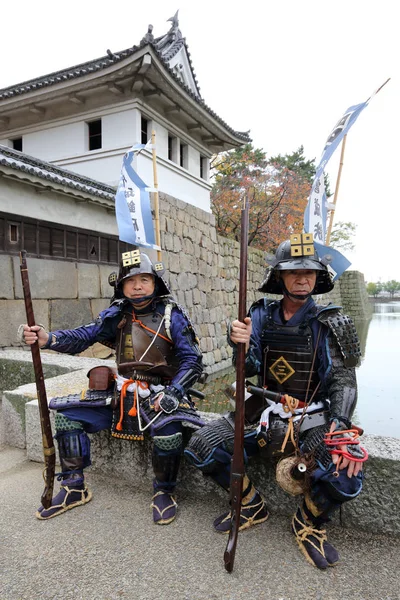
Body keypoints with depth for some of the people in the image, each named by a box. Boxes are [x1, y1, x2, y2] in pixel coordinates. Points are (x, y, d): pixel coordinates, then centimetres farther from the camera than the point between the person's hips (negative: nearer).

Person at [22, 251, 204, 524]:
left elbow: (192, 360, -10)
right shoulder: (117, 314, 3)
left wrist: (173, 393, -25)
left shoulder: (172, 315, -8)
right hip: (121, 393, 5)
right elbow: (85, 335, -11)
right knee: (67, 415, -1)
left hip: (159, 394, -4)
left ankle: (164, 492, -2)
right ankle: (75, 488, 16)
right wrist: (48, 339, -30)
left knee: (170, 431, -33)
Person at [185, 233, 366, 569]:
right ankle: (252, 507, 16)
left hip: (312, 420, -2)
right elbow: (250, 367, -6)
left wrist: (340, 428, -26)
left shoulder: (331, 324, -5)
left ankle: (309, 524, 9)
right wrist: (241, 345, -30)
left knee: (345, 478, -28)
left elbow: (343, 380, -9)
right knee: (201, 449, -12)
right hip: (264, 412, 3)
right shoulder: (261, 315, 1)